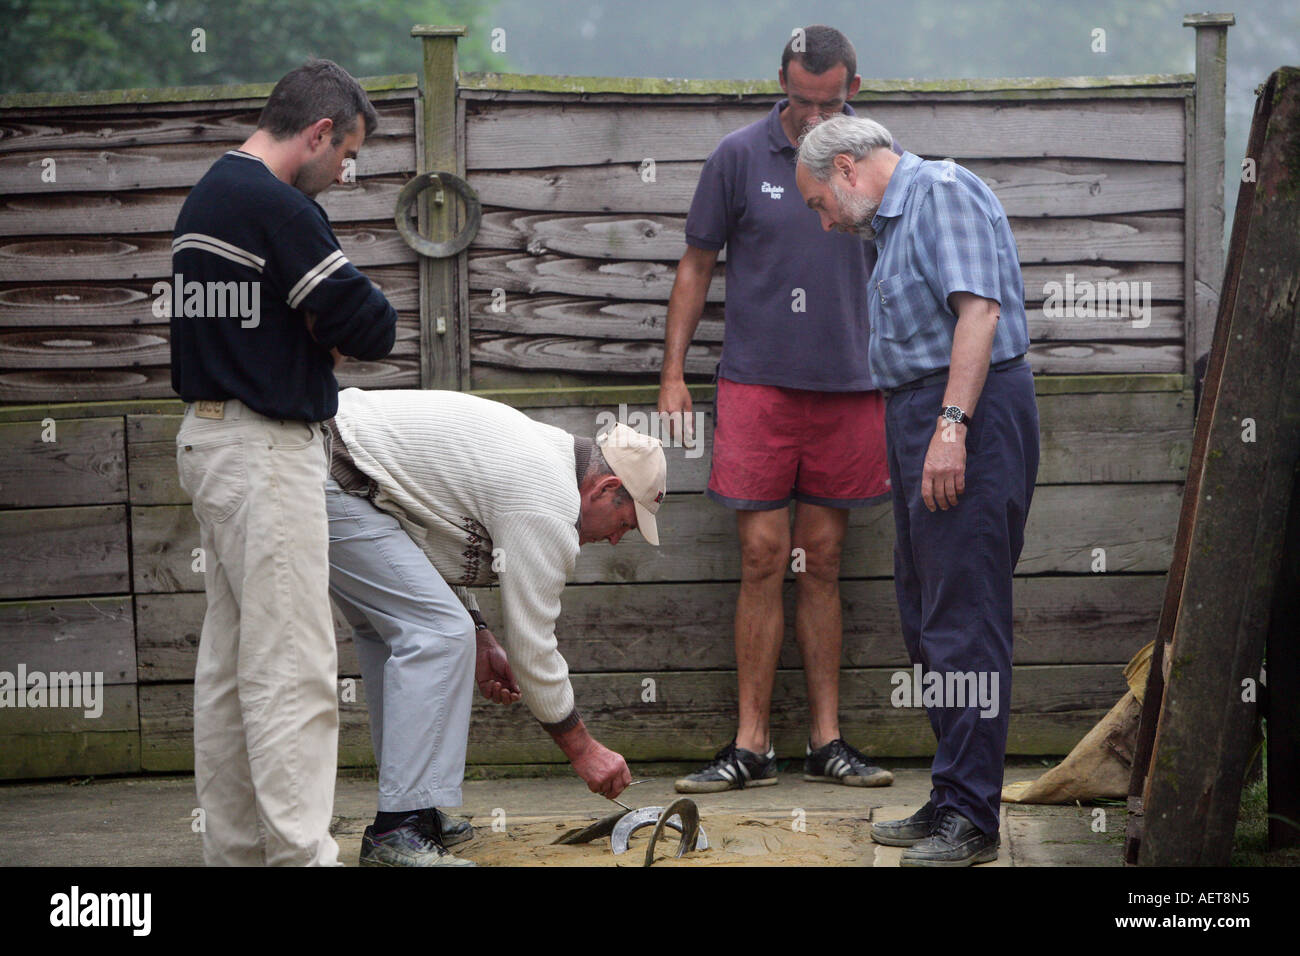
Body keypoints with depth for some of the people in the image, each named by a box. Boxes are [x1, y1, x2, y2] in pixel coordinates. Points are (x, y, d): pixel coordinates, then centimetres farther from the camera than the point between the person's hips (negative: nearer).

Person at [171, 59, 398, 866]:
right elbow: (371, 327, -18)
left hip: (211, 435, 10)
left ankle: (235, 846, 18)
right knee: (293, 670, -10)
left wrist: (319, 335, -2)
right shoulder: (275, 207, -17)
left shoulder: (207, 197, 14)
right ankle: (301, 852, -12)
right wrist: (351, 324, 3)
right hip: (267, 453, -10)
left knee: (229, 662, 13)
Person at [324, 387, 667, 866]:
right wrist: (583, 750, 4)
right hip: (330, 487, -11)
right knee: (437, 632, -12)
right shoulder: (548, 506, -11)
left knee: (390, 626, 20)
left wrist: (478, 637, 18)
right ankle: (400, 828, -15)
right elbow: (532, 644, -8)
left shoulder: (540, 446, 19)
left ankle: (409, 812, 23)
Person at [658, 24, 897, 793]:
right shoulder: (740, 157, 0)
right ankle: (752, 747, 1)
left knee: (822, 564, 7)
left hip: (848, 385, 2)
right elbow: (697, 266, 7)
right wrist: (673, 373, 3)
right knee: (765, 559, -5)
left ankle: (827, 742, 12)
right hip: (757, 382, -2)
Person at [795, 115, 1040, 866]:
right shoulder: (894, 221, 23)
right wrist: (910, 452, 20)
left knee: (963, 620, -10)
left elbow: (979, 310, -19)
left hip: (970, 411, -11)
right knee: (928, 619, 12)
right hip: (920, 412, 11)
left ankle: (971, 817, -8)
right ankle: (952, 802, 19)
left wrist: (951, 426, -25)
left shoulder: (942, 192, -8)